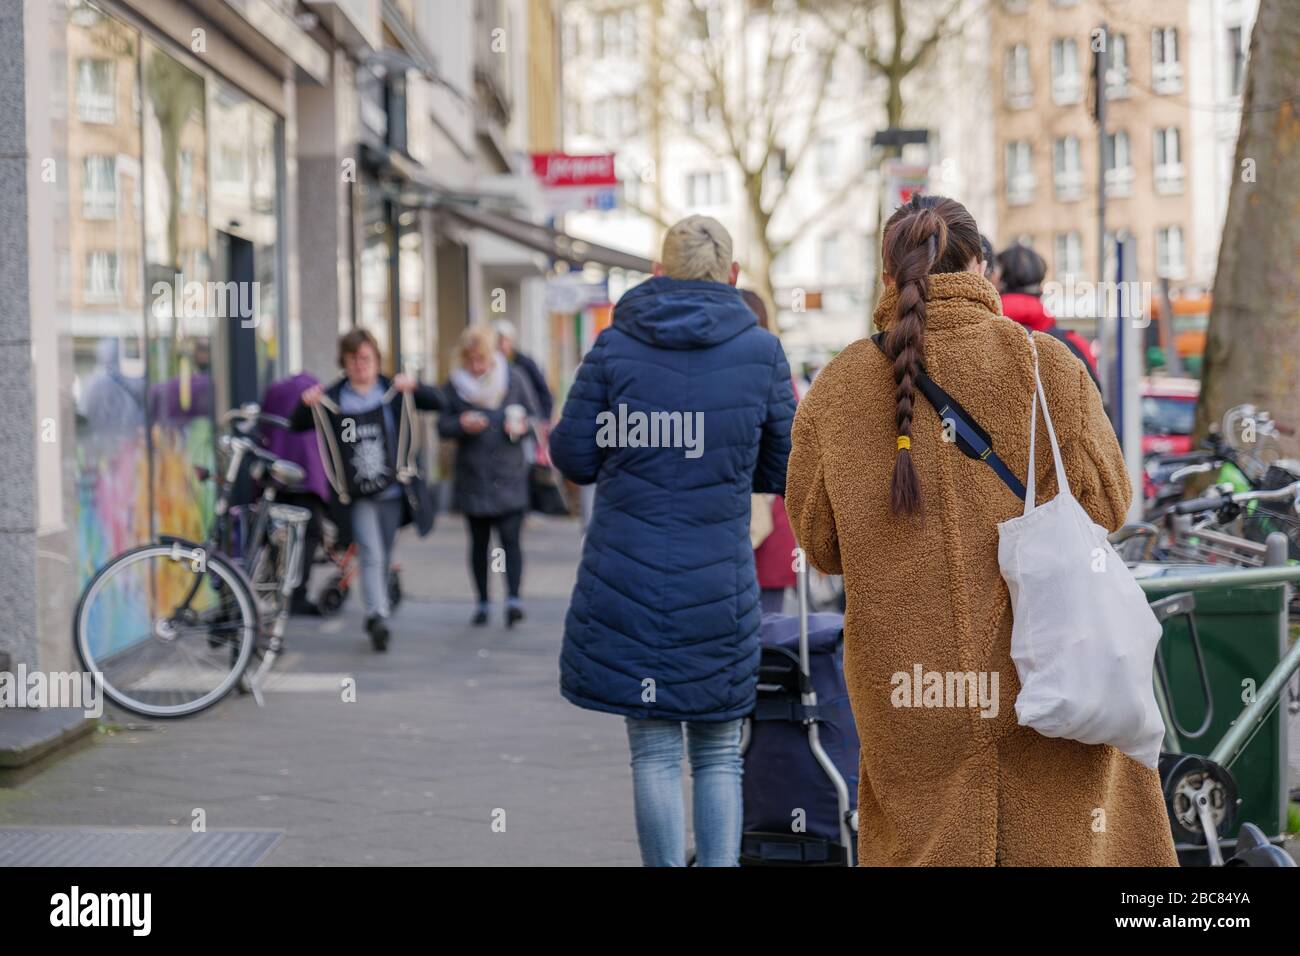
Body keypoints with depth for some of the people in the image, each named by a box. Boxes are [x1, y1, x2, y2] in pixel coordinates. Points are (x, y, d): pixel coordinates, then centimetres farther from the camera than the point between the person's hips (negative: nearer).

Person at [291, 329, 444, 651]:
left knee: (384, 557, 12)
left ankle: (377, 616, 27)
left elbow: (438, 403, 0)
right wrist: (306, 404, -17)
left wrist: (414, 387, -19)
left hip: (391, 488, 2)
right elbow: (297, 426, 4)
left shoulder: (393, 390, 6)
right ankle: (378, 616, -22)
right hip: (355, 490, -2)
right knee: (371, 554, -16)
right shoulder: (333, 397, 3)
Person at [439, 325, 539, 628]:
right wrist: (462, 424, -17)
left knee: (511, 538, -13)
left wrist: (521, 427, -16)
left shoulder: (514, 379, 0)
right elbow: (442, 426, 4)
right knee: (479, 543, 11)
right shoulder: (454, 384, 3)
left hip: (509, 475, -2)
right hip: (472, 476, 2)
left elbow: (533, 416, 6)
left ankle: (513, 598, -19)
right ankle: (482, 602, 19)